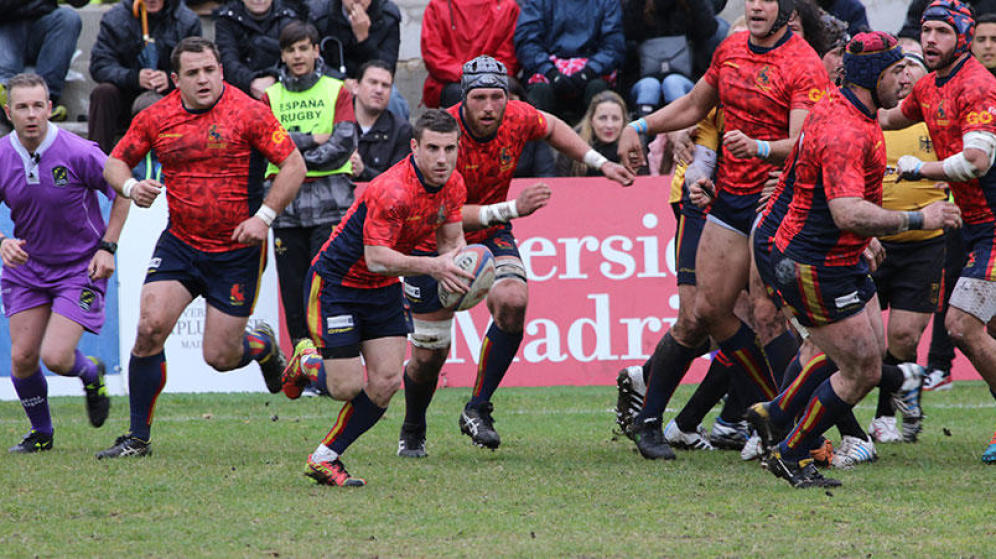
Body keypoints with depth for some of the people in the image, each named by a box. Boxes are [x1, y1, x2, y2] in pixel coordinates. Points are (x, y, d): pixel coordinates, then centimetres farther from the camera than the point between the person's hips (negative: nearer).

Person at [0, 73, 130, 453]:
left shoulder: (78, 153, -19)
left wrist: (107, 247, -9)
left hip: (80, 268, -4)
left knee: (55, 356, -14)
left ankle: (91, 374, 23)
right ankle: (40, 433, 21)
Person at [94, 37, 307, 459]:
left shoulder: (248, 112, -11)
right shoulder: (156, 117, -1)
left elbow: (294, 165, -9)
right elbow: (115, 162, 10)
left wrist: (264, 217, -18)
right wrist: (130, 187, -12)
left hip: (237, 250, -3)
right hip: (179, 244, 3)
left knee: (219, 357, -2)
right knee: (150, 326, -15)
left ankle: (263, 345, 37)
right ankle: (138, 438, -2)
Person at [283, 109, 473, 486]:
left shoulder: (453, 186, -6)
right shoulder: (391, 190, -31)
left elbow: (451, 240, 6)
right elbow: (376, 258, -31)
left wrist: (455, 259, -18)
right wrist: (431, 266, -39)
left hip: (384, 289, 7)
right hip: (337, 283, -7)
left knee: (386, 382, -4)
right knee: (348, 387, -9)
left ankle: (324, 459, 12)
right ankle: (306, 364, 27)